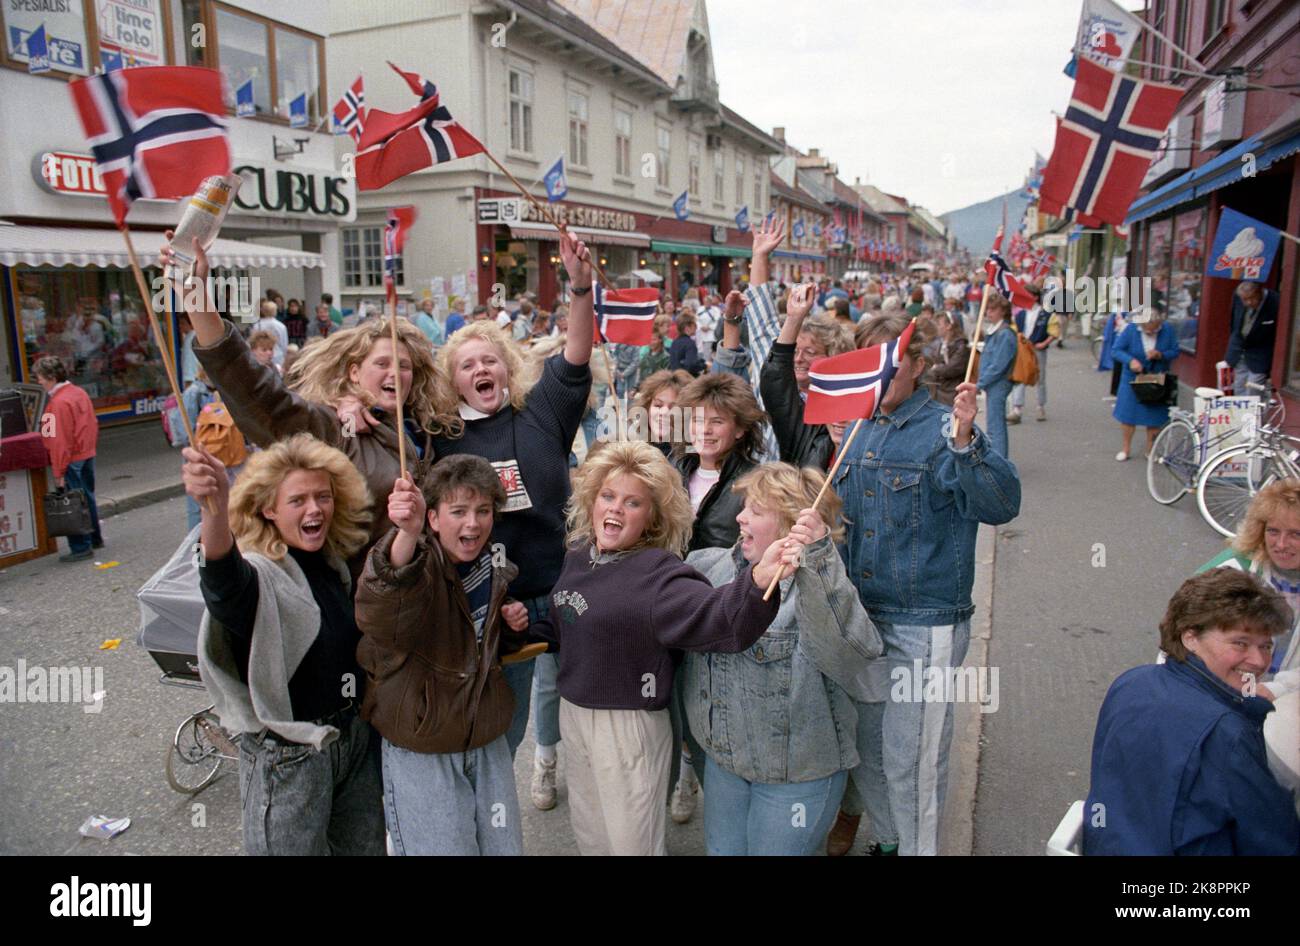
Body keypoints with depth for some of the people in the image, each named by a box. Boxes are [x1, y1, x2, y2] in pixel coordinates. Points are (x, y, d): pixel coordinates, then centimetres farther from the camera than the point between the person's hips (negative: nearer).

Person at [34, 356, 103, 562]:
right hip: (87, 455, 9)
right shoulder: (80, 392, 7)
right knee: (87, 498, 19)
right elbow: (93, 424, 13)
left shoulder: (58, 402, -19)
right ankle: (95, 538, 30)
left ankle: (81, 548, 3)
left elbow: (60, 440, -20)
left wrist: (59, 472, -17)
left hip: (71, 460, -9)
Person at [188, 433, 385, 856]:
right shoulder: (259, 574, -20)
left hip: (357, 738, 7)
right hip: (289, 757, -7)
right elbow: (223, 582, -46)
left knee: (366, 845, 21)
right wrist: (215, 508, -64)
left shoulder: (332, 563, 2)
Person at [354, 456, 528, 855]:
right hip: (421, 750, -6)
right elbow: (379, 619, -46)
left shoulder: (495, 571, -1)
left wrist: (512, 626, -3)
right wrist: (407, 534, -63)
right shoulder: (419, 560, -21)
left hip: (487, 739, 6)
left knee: (505, 845, 17)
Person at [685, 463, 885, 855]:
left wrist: (816, 561, -45)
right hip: (722, 758, 6)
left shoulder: (822, 585, -21)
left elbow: (847, 652, -41)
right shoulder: (712, 566, -4)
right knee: (722, 849, 23)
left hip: (796, 772, -5)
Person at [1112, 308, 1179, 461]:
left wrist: (1160, 355, -25)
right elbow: (1116, 350, -13)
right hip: (1133, 379, -1)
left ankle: (1150, 450, 22)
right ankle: (1126, 448, 21)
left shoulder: (1168, 330, -11)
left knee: (1155, 417, 6)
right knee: (1127, 416, 4)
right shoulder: (1131, 330, -15)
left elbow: (1175, 352, -5)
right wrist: (1130, 360, -30)